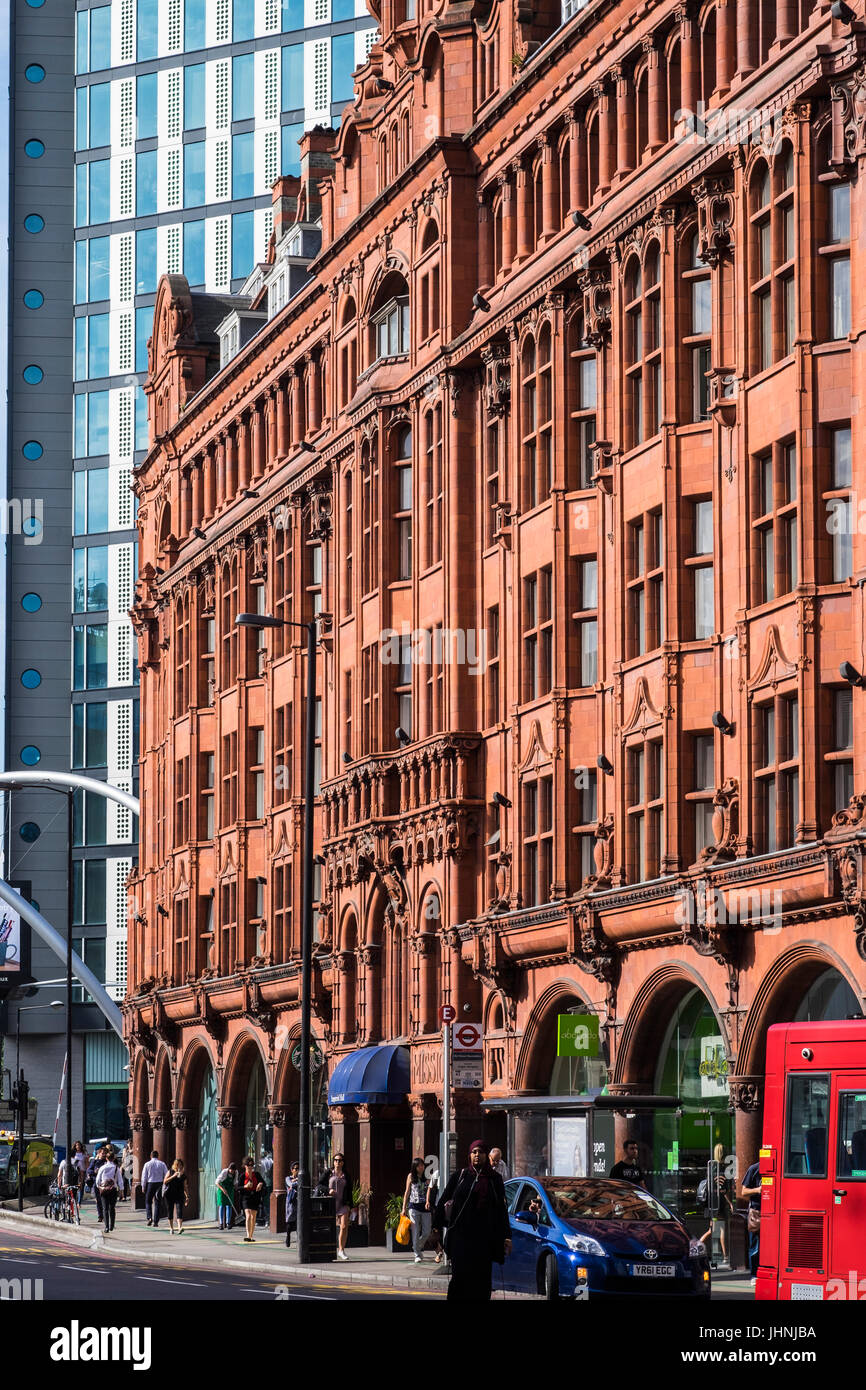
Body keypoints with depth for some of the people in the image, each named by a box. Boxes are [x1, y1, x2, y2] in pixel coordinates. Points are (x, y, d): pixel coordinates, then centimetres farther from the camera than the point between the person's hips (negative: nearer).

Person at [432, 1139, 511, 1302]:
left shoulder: (495, 1179, 11)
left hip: (485, 1236, 1)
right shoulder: (459, 1177, 9)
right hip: (461, 1235, -1)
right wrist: (436, 1228, 4)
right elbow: (443, 1202, 9)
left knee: (482, 1276, -1)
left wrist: (506, 1236, 4)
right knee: (461, 1275, -8)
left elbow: (502, 1209, 10)